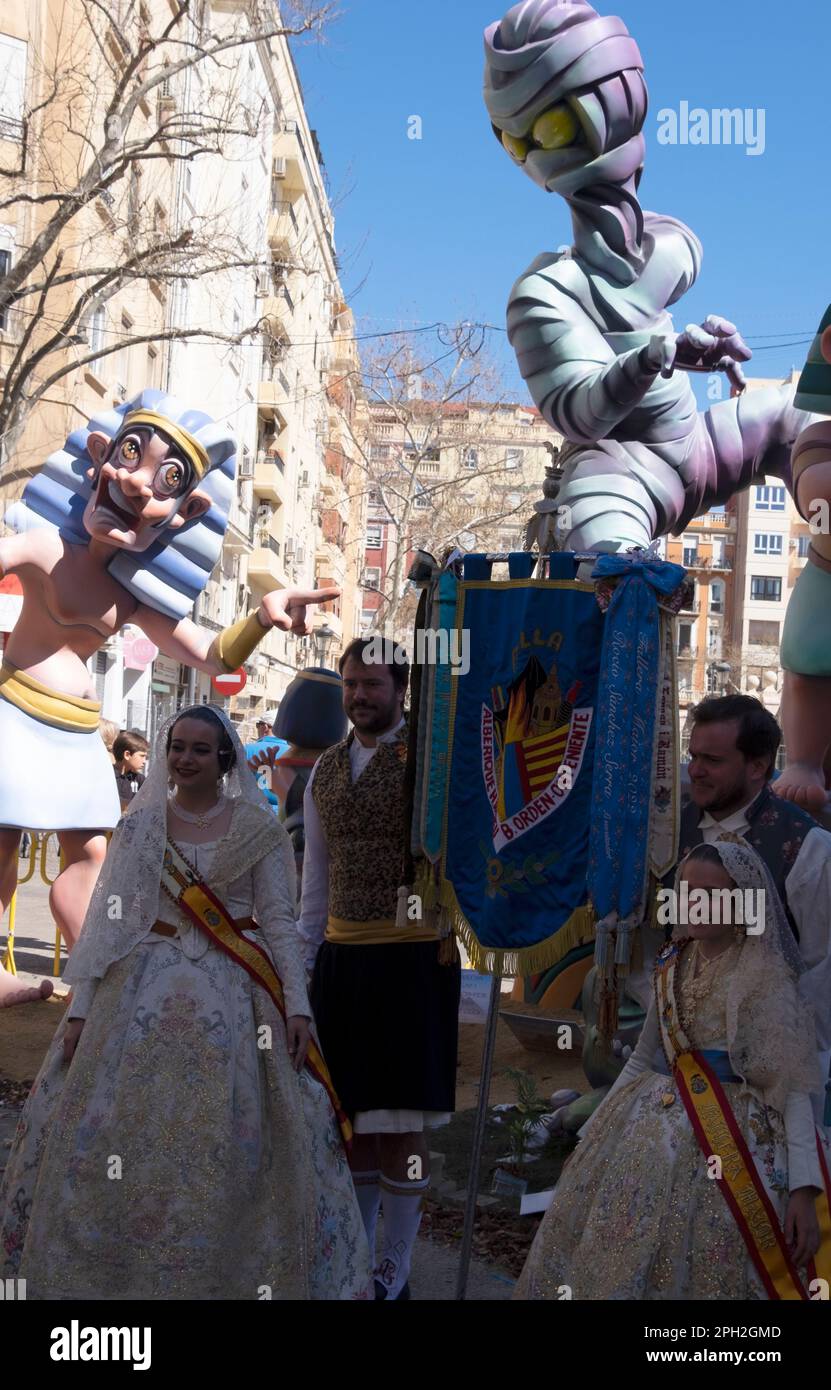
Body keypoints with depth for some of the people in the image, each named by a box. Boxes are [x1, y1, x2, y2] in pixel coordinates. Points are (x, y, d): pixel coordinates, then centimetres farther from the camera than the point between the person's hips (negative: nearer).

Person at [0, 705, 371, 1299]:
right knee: (116, 1142, 0)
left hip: (234, 997, -1)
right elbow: (106, 916, 3)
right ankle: (101, 1270, 20)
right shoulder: (139, 824, 6)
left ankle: (236, 1276, 17)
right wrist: (79, 1008, -4)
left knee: (230, 1149, -1)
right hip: (145, 991, 1)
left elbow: (280, 920, 1)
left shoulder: (259, 828, 3)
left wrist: (297, 1005, -8)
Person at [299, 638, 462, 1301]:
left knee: (400, 1116, 2)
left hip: (414, 957, -5)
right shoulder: (326, 770, 12)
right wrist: (302, 964, 16)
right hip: (342, 957, 5)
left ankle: (395, 1273, 18)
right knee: (351, 1113, 13)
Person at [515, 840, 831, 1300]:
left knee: (703, 1268, -3)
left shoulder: (766, 981, -11)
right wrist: (591, 1131, 15)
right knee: (613, 1263, 9)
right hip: (656, 1128, 6)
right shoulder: (671, 967, 7)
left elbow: (793, 1087, -13)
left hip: (732, 1136, -6)